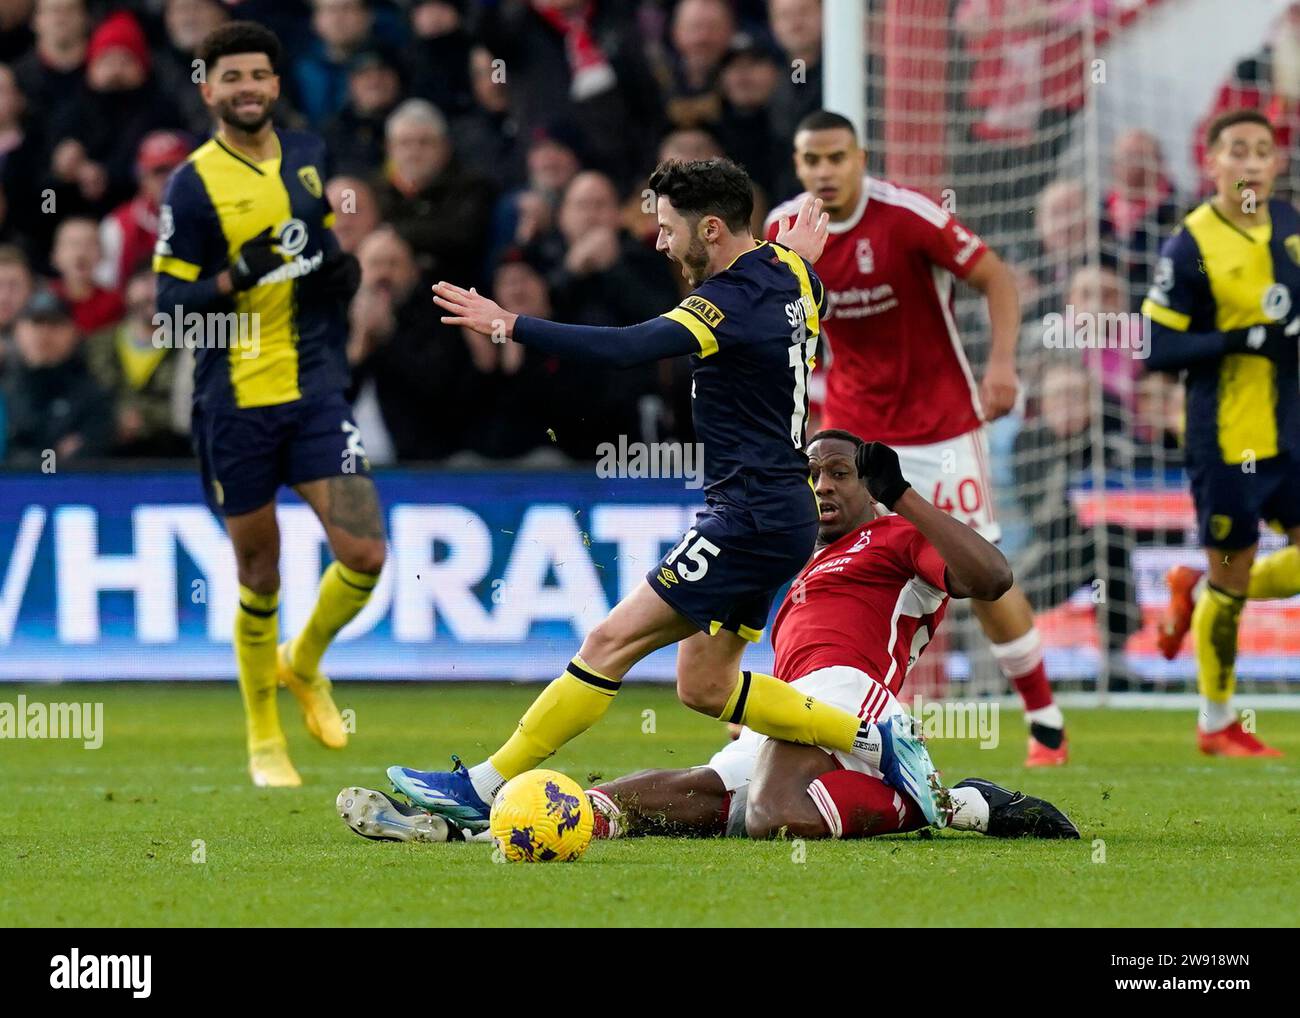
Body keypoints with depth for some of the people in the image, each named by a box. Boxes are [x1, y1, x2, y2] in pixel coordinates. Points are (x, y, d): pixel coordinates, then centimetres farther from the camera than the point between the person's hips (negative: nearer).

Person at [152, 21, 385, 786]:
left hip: (317, 388, 4)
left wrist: (343, 270, 2)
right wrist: (236, 277, -25)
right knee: (260, 574, 4)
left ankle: (304, 665, 21)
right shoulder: (194, 184, -9)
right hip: (236, 401, -3)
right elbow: (170, 307, -8)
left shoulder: (307, 155, 7)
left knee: (364, 556, -9)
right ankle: (264, 739, 22)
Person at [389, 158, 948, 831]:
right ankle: (876, 743, 17)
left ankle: (483, 787, -9)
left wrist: (511, 325, -33)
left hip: (752, 517, -10)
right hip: (782, 512, 10)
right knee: (705, 687, 13)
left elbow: (629, 349, -33)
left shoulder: (734, 301, -20)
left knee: (612, 642, -10)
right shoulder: (789, 274, 6)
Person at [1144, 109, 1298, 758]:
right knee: (1233, 567, 4)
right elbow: (1155, 349, -16)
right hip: (1225, 433, -6)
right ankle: (1216, 722, 20)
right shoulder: (1190, 247, -15)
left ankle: (1197, 594, 29)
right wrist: (1245, 340, -24)